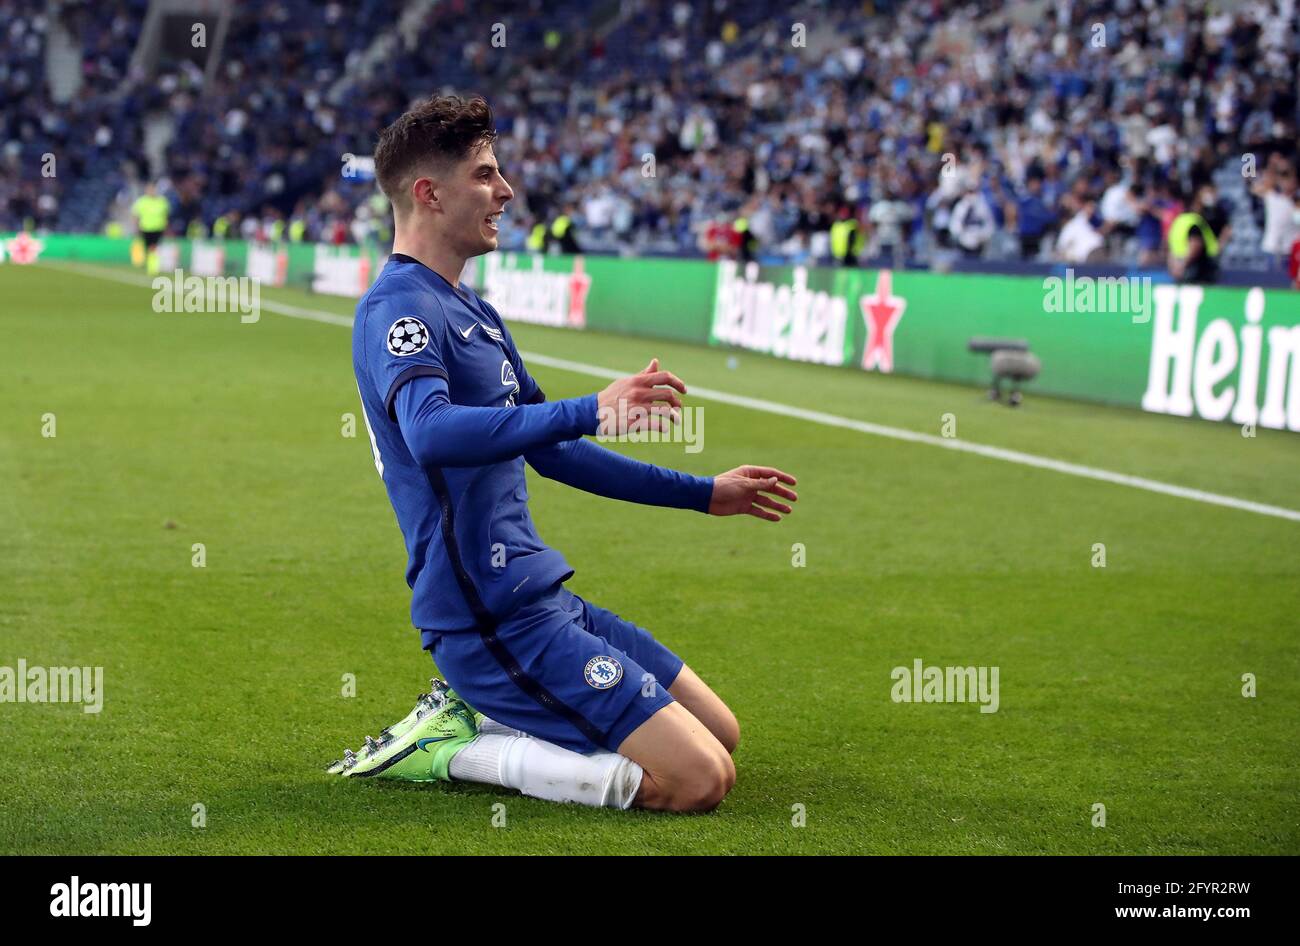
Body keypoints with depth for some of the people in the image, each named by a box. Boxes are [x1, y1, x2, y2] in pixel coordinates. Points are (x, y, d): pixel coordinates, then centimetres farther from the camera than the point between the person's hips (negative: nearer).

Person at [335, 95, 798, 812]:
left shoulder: (475, 314, 18)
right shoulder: (397, 307, -14)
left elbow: (550, 453, 28)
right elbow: (430, 432, -34)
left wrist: (705, 494, 29)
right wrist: (589, 412, -41)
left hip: (539, 597, 10)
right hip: (491, 616, -10)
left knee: (720, 732, 12)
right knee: (699, 778, -16)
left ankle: (477, 719, 9)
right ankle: (451, 748, -7)